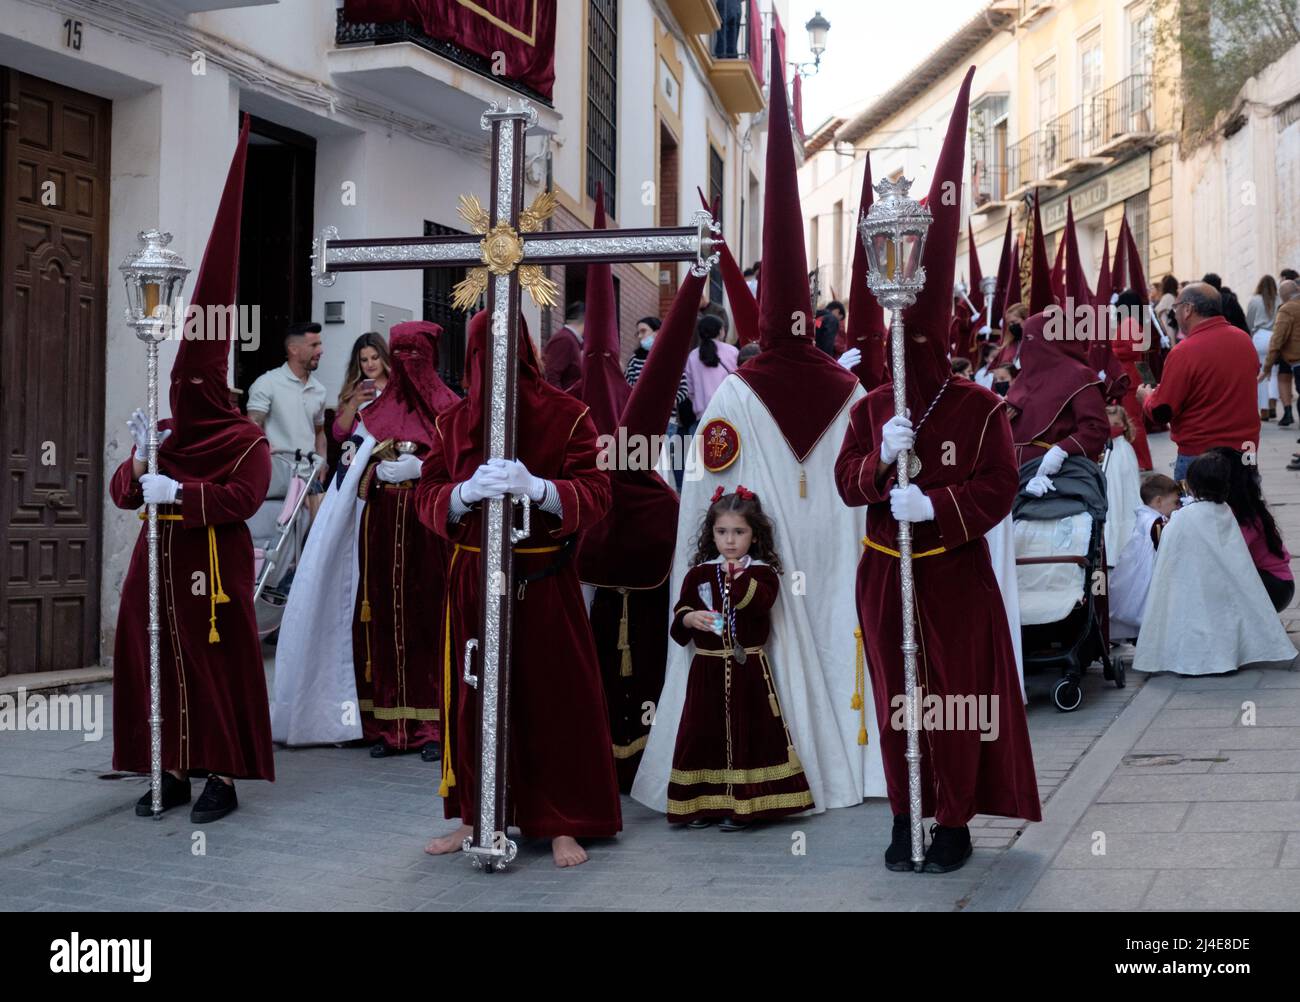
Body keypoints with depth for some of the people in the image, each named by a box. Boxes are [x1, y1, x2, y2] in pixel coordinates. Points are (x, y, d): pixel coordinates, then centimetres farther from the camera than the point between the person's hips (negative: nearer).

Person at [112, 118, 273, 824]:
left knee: (217, 663, -5)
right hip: (159, 566, 7)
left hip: (214, 571, -7)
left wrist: (180, 492, -18)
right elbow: (122, 493, 14)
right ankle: (171, 772, 14)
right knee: (154, 659, 6)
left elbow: (243, 498, -17)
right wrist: (141, 460, -5)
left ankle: (222, 777, 2)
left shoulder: (247, 442, -5)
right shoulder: (165, 436, 14)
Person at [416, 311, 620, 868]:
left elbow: (595, 496, -8)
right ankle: (474, 815, 19)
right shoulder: (454, 421, 8)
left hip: (545, 583, -2)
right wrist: (467, 492, -19)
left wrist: (539, 487, -26)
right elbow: (427, 499, 3)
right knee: (473, 695, 5)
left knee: (554, 696, 0)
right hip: (472, 580, 3)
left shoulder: (566, 415, -1)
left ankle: (562, 825, 10)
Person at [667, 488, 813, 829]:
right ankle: (703, 803, 11)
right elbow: (679, 613, 6)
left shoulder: (763, 572, 0)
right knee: (703, 733, 2)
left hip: (748, 667, -2)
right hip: (707, 668, 2)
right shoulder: (699, 573, 7)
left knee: (748, 731, -3)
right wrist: (691, 618, -14)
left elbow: (762, 602, -20)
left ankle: (741, 805, 4)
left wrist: (739, 575, -26)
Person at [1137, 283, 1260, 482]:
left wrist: (1146, 397, 9)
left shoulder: (1184, 351, -17)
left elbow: (1161, 412, -13)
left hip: (1199, 454, -6)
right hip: (1246, 448, 6)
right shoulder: (1244, 340, 4)